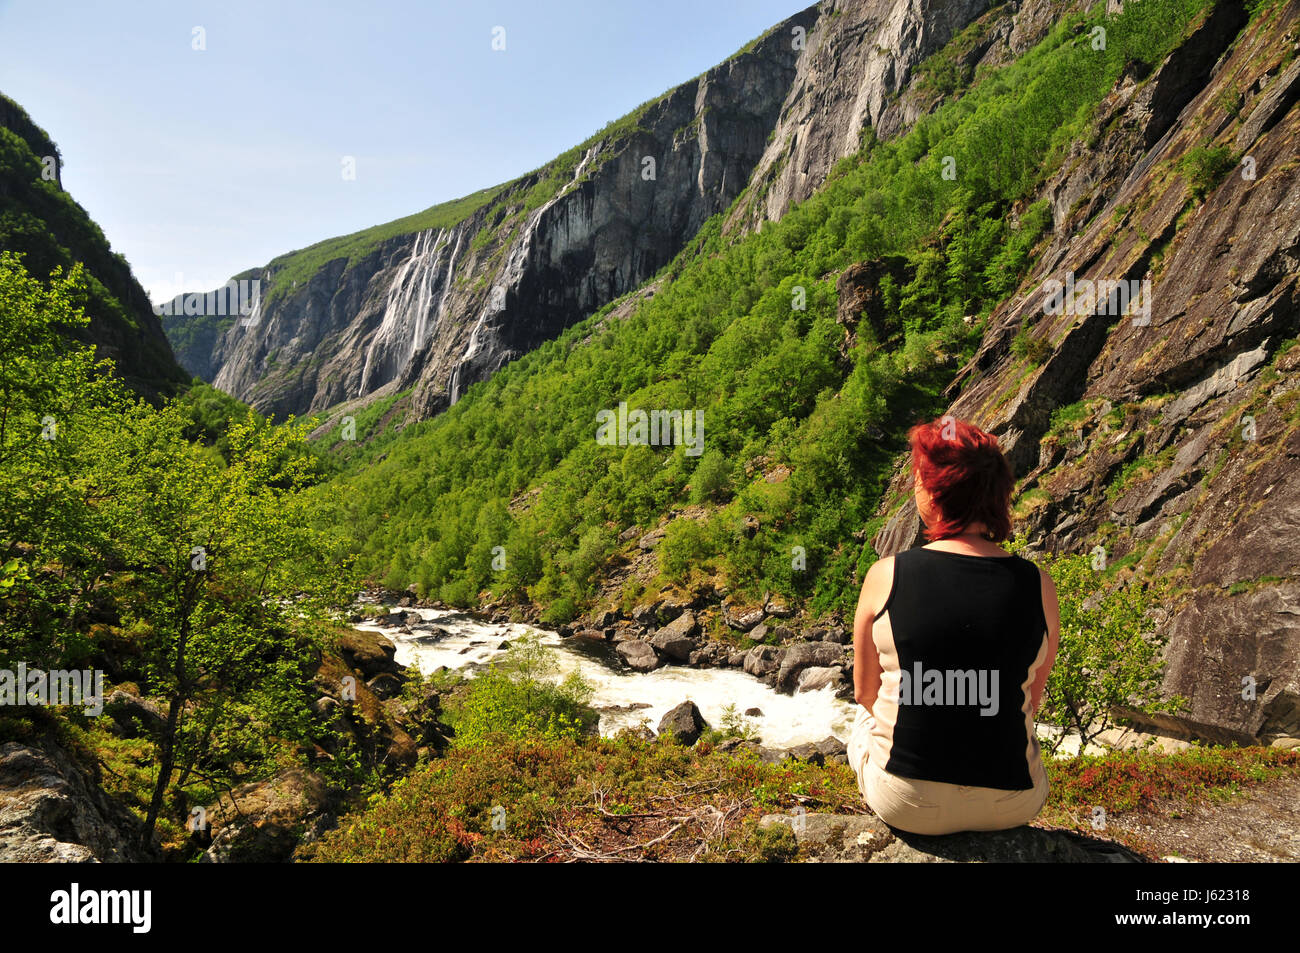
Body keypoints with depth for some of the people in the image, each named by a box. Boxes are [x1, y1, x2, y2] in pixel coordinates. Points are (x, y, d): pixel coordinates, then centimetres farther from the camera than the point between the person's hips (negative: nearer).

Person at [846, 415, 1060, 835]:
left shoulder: (886, 576, -15)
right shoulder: (1039, 586, -11)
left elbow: (864, 692, -1)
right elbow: (1031, 701, 4)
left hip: (906, 803, -2)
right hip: (1010, 805, 2)